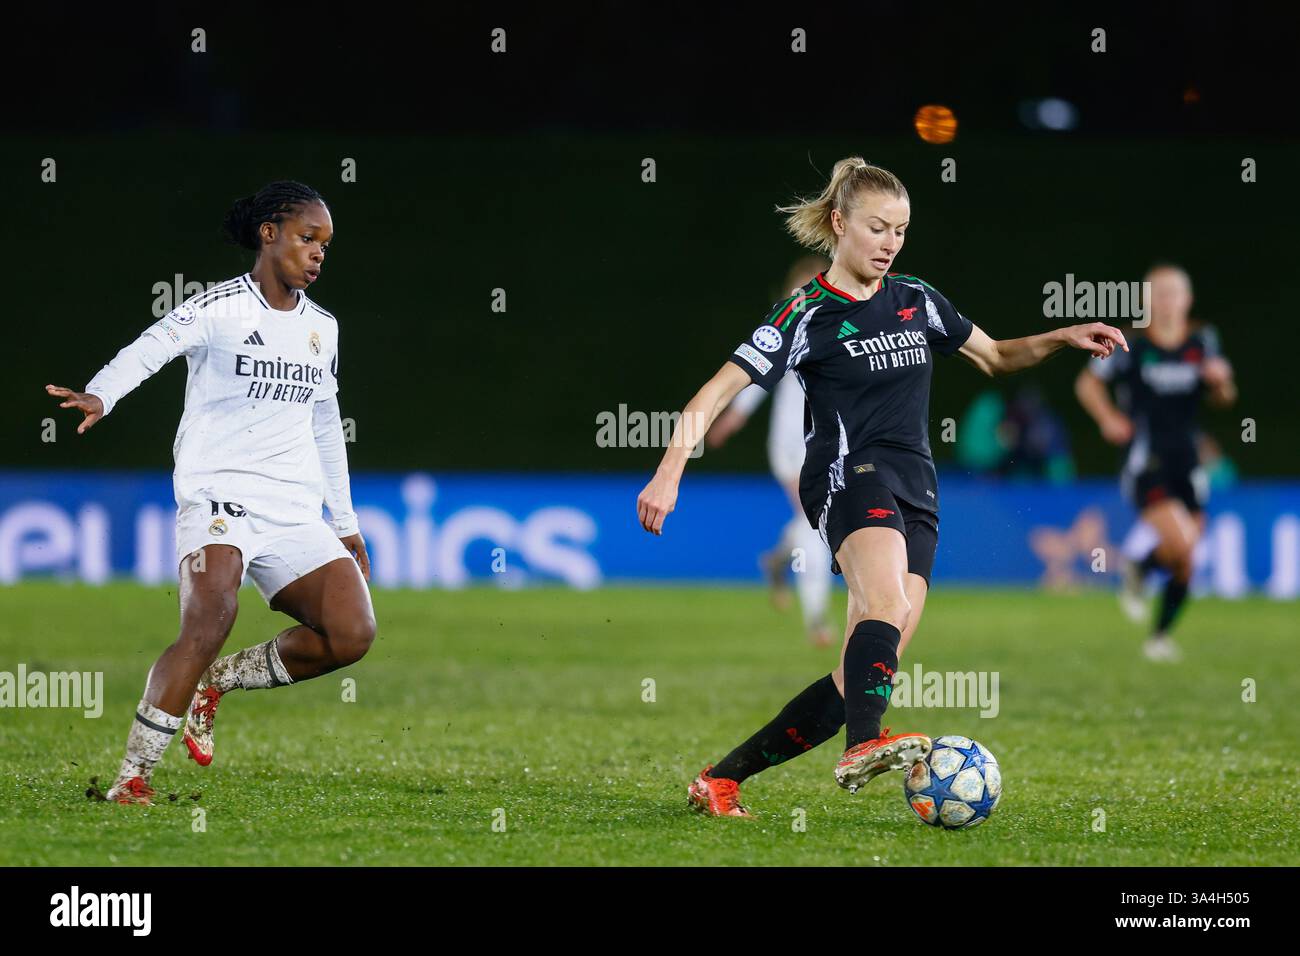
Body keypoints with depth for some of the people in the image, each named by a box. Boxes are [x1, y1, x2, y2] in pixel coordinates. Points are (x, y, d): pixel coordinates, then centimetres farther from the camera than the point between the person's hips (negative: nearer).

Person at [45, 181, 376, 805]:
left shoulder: (322, 327, 16)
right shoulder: (220, 308, -5)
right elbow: (151, 348, -24)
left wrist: (346, 524, 28)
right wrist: (101, 395, -44)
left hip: (295, 513, 6)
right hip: (217, 493, -6)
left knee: (353, 634, -12)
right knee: (209, 623, -28)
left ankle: (218, 682, 10)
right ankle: (132, 777, -20)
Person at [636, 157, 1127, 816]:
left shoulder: (915, 300, 15)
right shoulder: (809, 315, -3)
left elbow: (995, 357, 29)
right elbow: (717, 391, -8)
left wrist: (1062, 339, 10)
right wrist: (670, 471, -21)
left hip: (915, 493, 6)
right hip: (848, 474, -6)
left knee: (869, 671, -4)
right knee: (888, 603, -37)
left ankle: (723, 778, 2)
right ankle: (863, 746, -59)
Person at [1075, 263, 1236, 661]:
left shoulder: (1202, 343, 5)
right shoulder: (1131, 349, -5)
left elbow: (1224, 398, 14)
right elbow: (1088, 382, 9)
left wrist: (1221, 381, -8)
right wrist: (1108, 419, -6)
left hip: (1186, 463, 5)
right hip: (1145, 464, -5)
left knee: (1184, 563, 7)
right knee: (1180, 541, -24)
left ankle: (1160, 636, 26)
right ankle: (1136, 567, 8)